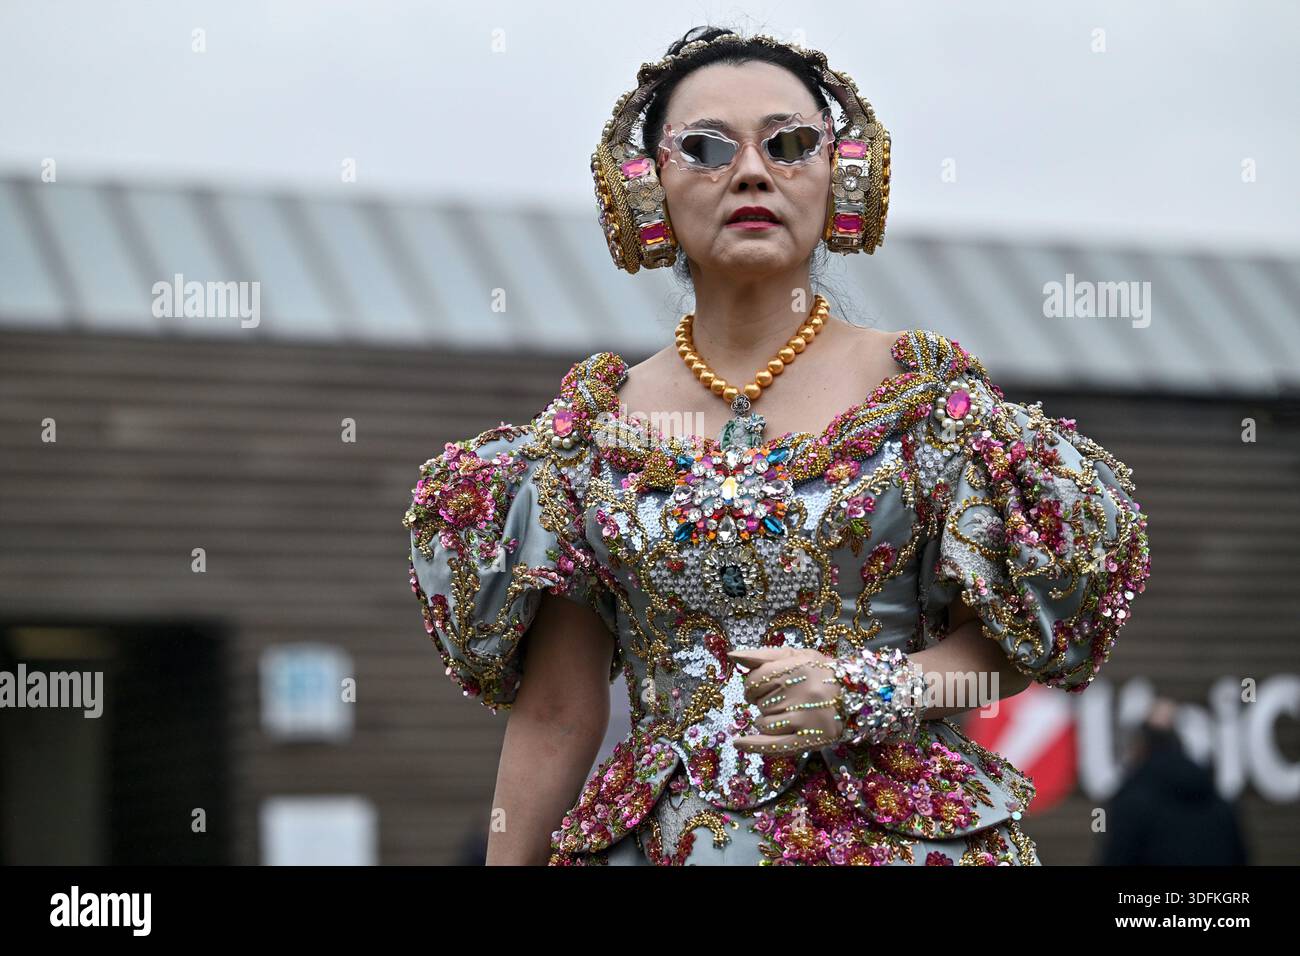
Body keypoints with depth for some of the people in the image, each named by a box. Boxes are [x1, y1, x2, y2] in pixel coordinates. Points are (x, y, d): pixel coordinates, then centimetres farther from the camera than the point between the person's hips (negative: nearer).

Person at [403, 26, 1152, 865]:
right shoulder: (594, 422, 2)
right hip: (662, 837, 1)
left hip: (899, 830, -1)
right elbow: (556, 714, 4)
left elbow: (1023, 635, 1)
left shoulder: (925, 390, -2)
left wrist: (875, 692, -14)